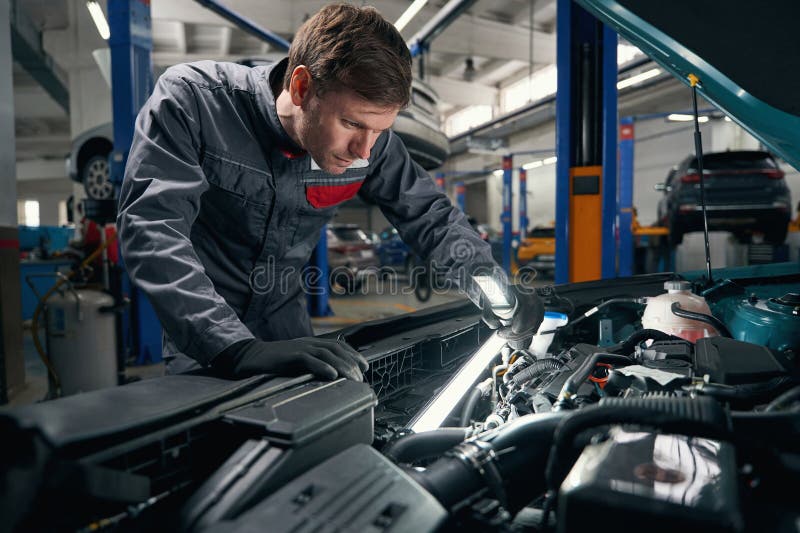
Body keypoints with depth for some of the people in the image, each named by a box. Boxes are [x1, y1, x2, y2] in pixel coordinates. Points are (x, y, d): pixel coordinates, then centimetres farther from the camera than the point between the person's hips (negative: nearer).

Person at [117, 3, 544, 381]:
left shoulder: (369, 140, -12)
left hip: (287, 336, 3)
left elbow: (428, 216, 0)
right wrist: (239, 349, -44)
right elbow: (152, 231, -32)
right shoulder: (190, 99, -22)